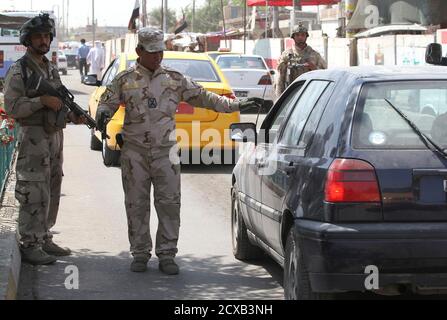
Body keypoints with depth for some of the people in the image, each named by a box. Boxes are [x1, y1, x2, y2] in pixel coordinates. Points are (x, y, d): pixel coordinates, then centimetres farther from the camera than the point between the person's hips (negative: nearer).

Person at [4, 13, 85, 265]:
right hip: (33, 139, -8)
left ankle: (44, 239, 23)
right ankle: (30, 246, -3)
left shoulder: (53, 69, 15)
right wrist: (43, 100, -21)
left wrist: (74, 116, 5)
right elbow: (12, 107, -16)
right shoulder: (19, 71, -9)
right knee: (35, 195, -8)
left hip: (55, 138, 8)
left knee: (52, 194, 13)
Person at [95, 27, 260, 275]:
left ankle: (166, 254, 5)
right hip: (134, 151, -1)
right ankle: (140, 254, 13)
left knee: (169, 203, -3)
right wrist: (102, 114, -16)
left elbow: (203, 97, 13)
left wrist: (235, 105, 7)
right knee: (137, 204, 3)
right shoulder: (125, 80, 6)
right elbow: (107, 102, 8)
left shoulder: (174, 79, 10)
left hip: (166, 151, 1)